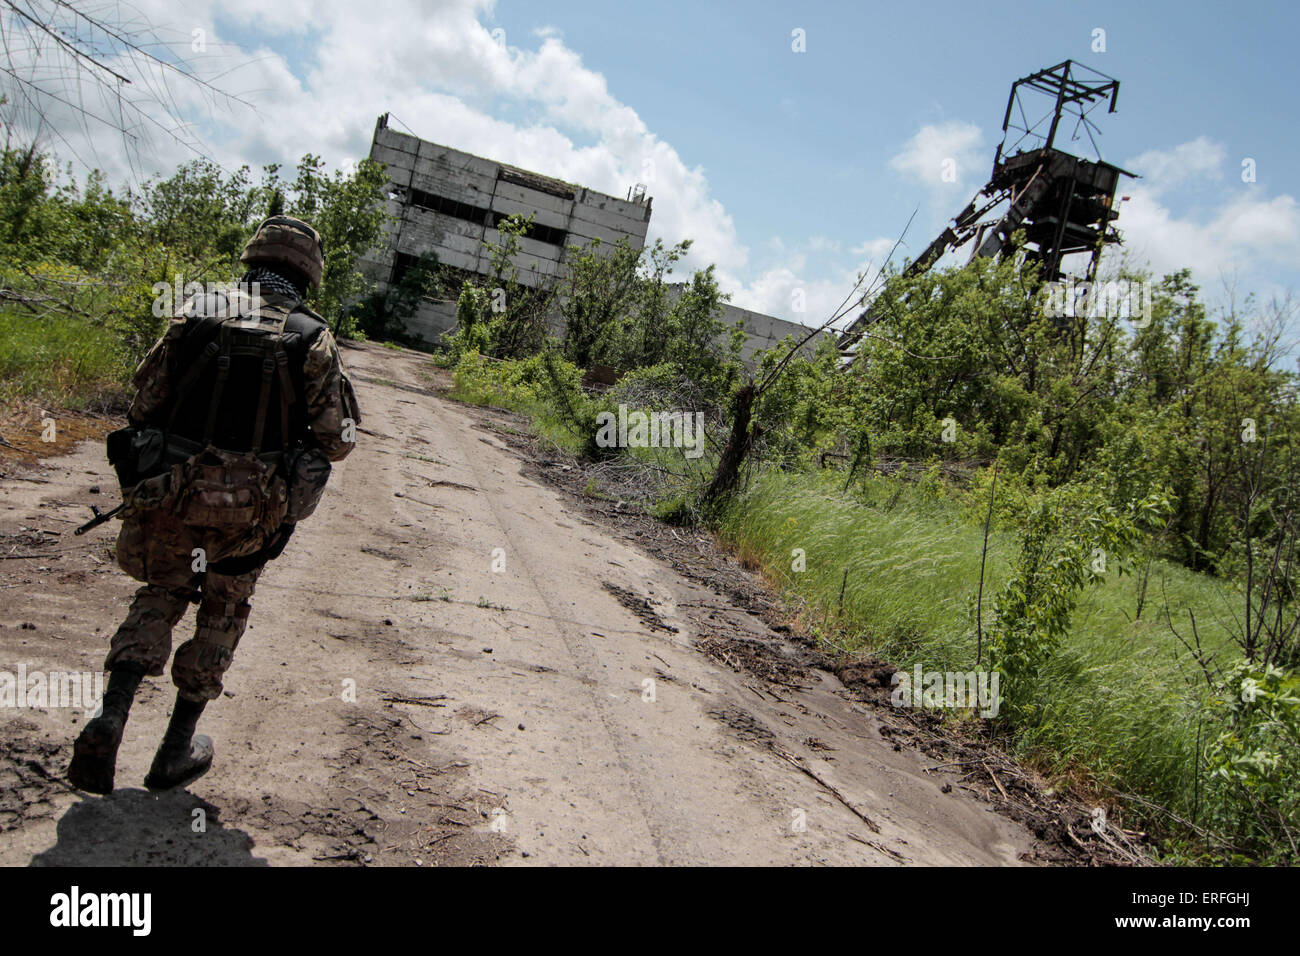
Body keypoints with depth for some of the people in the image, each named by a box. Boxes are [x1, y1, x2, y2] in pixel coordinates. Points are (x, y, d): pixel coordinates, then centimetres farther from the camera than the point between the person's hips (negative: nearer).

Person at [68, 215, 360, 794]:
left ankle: (111, 715, 4)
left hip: (171, 491, 2)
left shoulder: (197, 313, 3)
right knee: (222, 612, 19)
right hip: (251, 508, -1)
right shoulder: (312, 339, -3)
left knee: (161, 596, 23)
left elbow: (145, 399, 4)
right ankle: (178, 749, 23)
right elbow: (339, 439, -3)